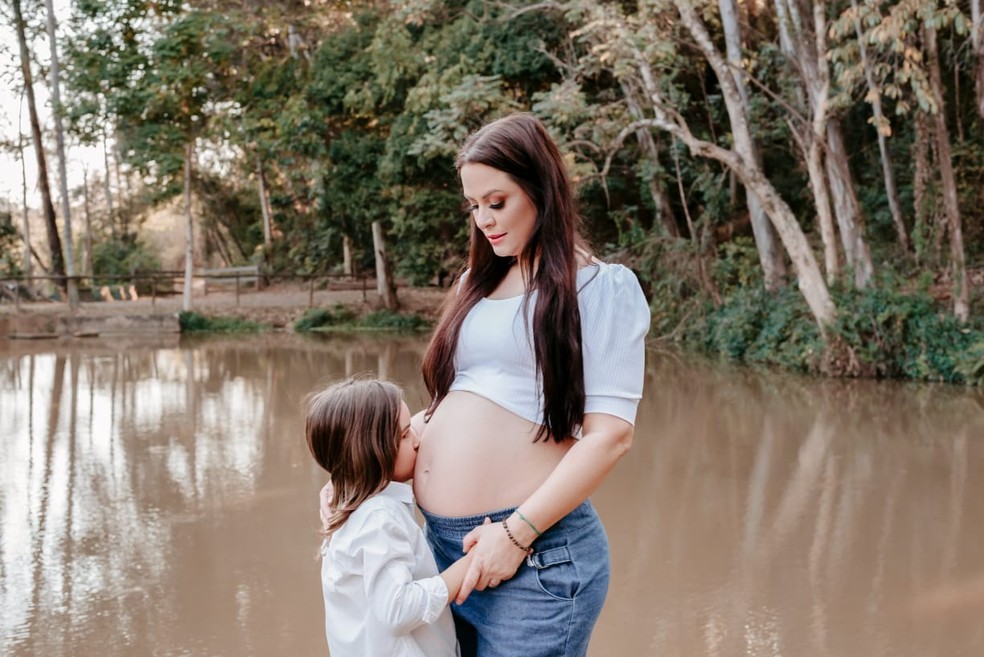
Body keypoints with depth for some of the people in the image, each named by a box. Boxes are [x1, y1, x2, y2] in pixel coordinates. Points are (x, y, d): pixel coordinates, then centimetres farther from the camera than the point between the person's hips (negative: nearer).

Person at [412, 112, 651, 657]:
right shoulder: (477, 285, 16)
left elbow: (610, 434, -11)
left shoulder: (600, 286, -3)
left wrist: (517, 532, -18)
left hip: (535, 555, -6)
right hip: (441, 544, 6)